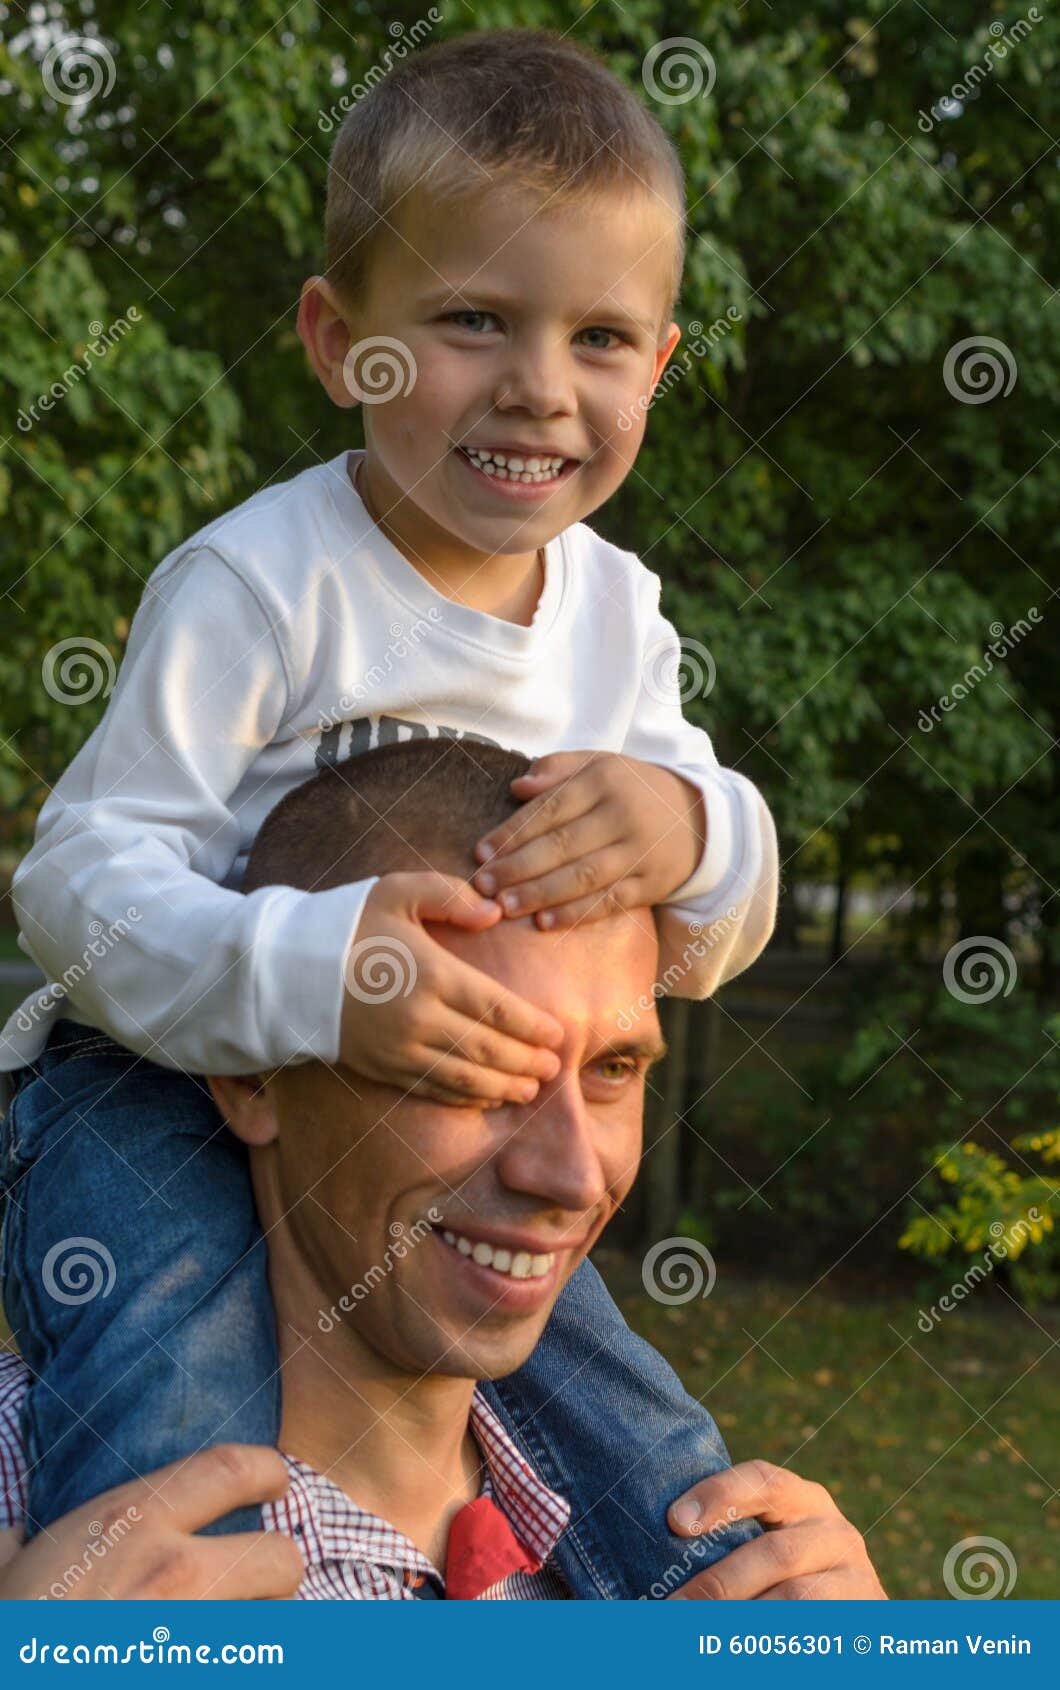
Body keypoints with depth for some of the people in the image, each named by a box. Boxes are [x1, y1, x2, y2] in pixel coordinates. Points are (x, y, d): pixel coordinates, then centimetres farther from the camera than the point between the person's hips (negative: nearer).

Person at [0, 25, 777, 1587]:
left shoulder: (616, 608, 0)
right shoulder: (260, 583, -20)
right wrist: (306, 977, -42)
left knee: (666, 1491, 13)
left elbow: (706, 947, 0)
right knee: (184, 1464, -30)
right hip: (156, 1092, -6)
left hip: (436, 1115, 6)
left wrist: (693, 835, -25)